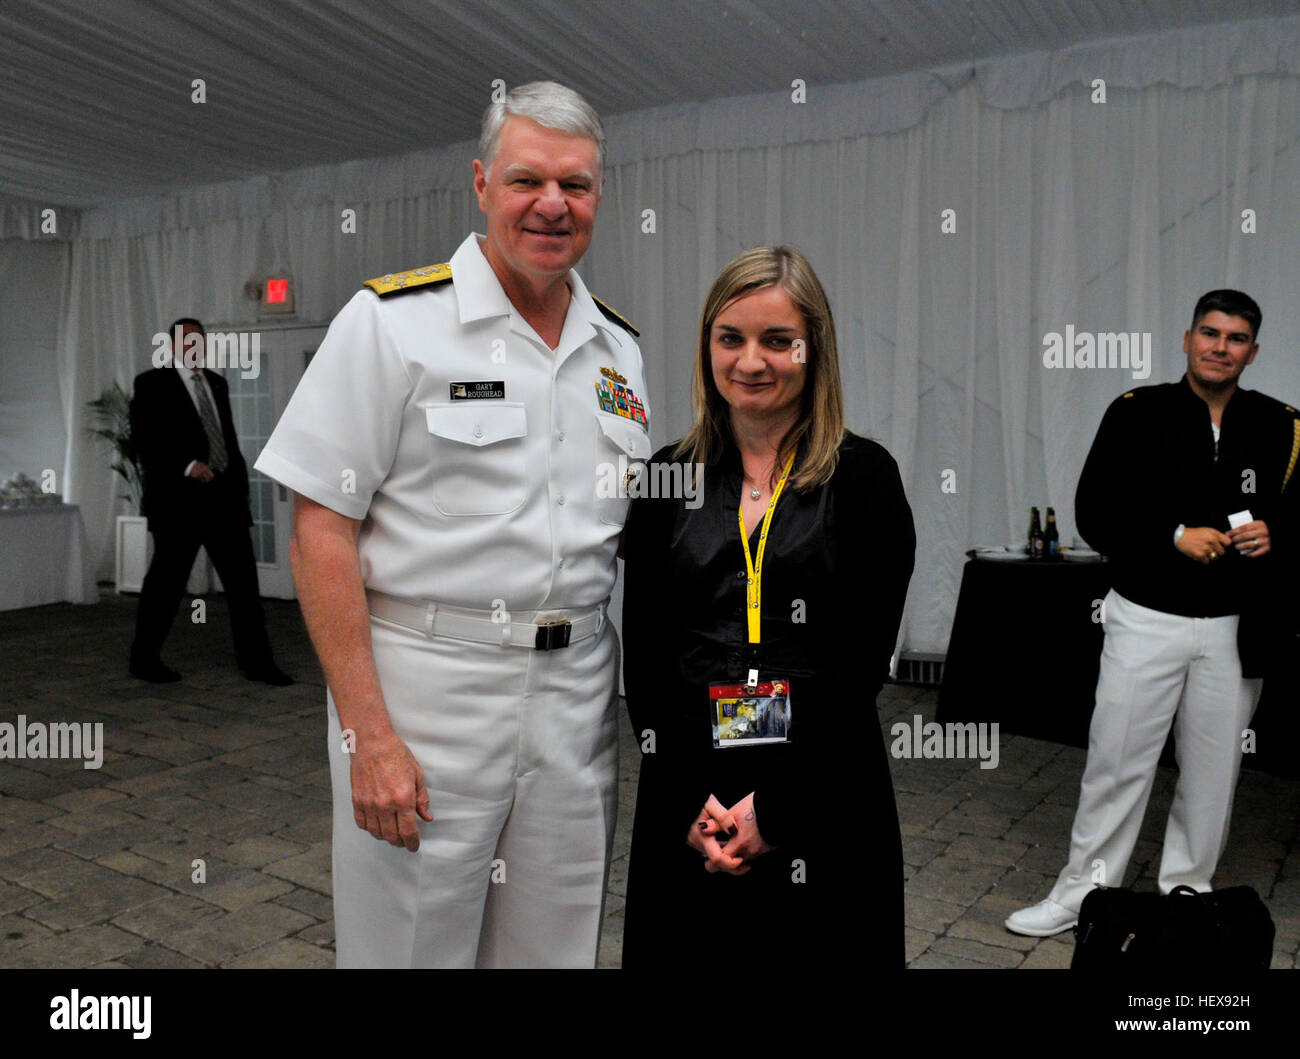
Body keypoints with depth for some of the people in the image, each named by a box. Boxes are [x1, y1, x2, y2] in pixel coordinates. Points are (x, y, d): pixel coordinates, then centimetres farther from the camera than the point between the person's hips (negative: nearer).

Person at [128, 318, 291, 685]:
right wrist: (187, 466, -19)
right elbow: (144, 439, -10)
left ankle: (256, 660, 6)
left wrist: (239, 477, 14)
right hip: (179, 499, -5)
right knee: (167, 580, 3)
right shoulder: (152, 384, 1)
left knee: (243, 577, 2)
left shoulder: (216, 383, 19)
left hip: (224, 495, 6)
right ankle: (144, 659, 19)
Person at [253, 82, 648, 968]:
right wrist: (367, 733, -15)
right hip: (426, 685, -5)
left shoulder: (620, 350, 10)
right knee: (410, 942, 8)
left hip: (579, 692, 5)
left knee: (557, 949, 18)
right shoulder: (393, 321, -6)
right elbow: (322, 531, -10)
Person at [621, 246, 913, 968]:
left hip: (823, 788, -2)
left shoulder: (864, 476, -3)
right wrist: (688, 800, -8)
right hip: (688, 793, 2)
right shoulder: (670, 477, 4)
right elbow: (644, 659, 2)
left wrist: (775, 803, -13)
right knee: (687, 946, 16)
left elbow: (864, 660, -8)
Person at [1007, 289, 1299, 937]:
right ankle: (1082, 894, 17)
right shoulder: (1138, 413, -2)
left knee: (1212, 773, 12)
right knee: (1116, 763, 3)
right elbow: (1094, 514, -3)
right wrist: (1176, 536, -16)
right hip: (1145, 620, -2)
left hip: (1234, 631, 2)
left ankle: (1186, 895, 30)